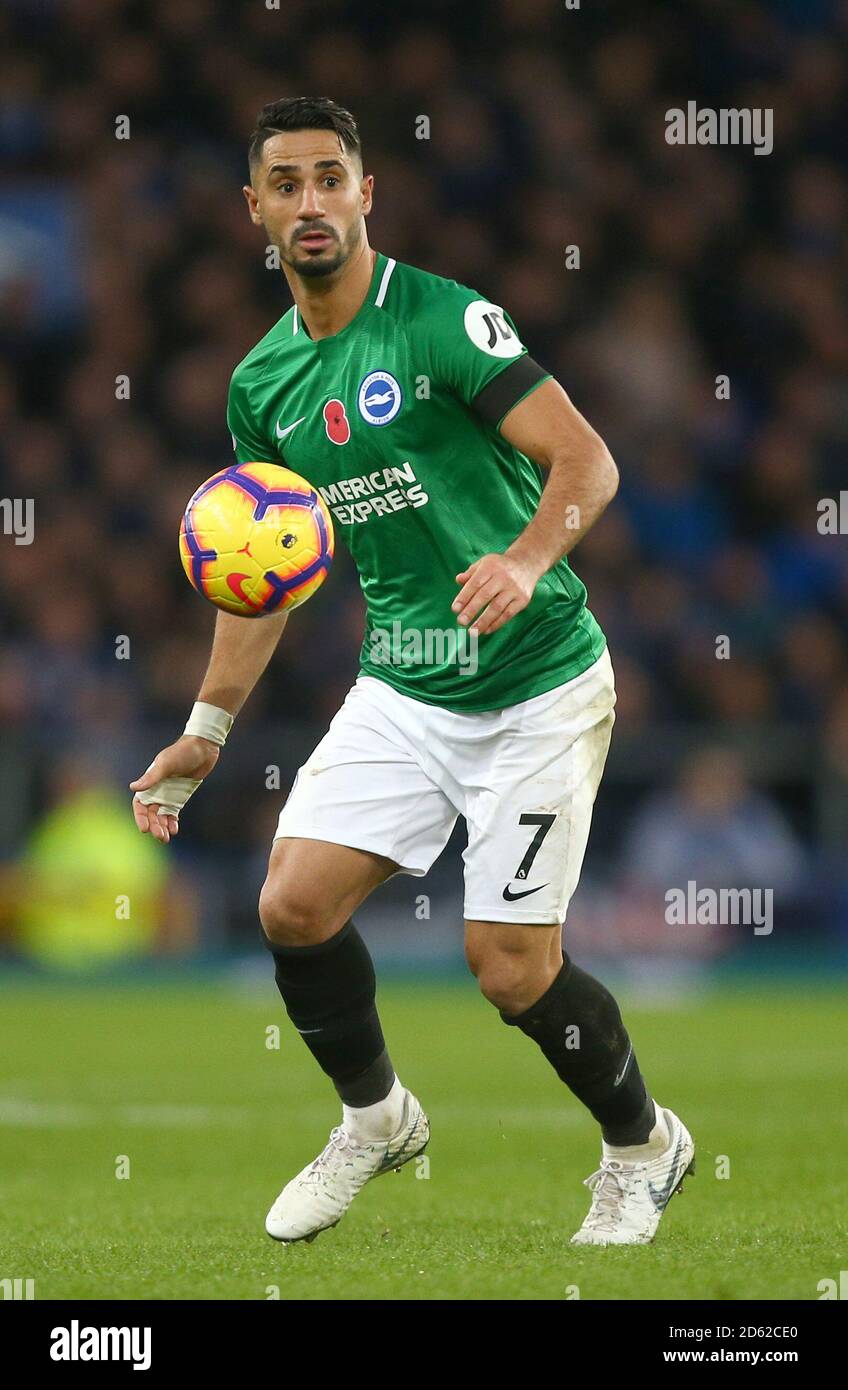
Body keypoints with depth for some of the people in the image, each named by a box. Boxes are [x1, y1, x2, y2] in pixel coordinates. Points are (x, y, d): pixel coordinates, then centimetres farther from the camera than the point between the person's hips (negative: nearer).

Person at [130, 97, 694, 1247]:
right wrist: (206, 732, 15)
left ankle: (644, 1146, 19)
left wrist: (525, 559, -40)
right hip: (400, 689, 6)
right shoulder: (263, 383, 6)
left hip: (537, 687, -6)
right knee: (294, 903, -9)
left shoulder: (442, 320, -14)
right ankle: (375, 1117, 18)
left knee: (512, 966, -9)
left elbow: (587, 459, -21)